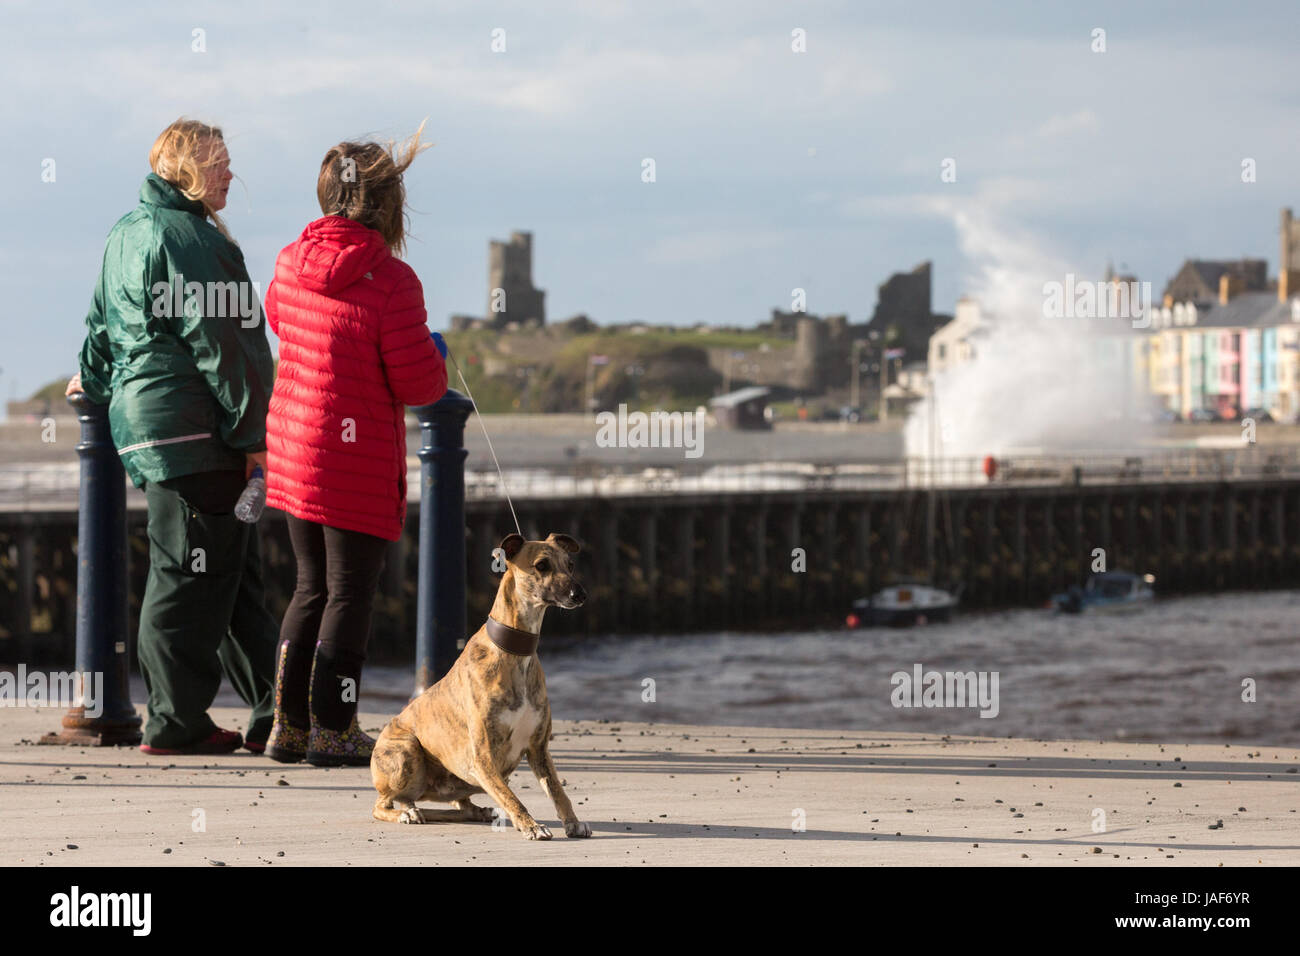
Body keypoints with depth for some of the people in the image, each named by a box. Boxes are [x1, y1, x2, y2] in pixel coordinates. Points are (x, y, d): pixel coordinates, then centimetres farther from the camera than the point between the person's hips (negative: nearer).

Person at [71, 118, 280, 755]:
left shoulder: (126, 234, 17)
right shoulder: (188, 237, -13)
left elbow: (102, 323, 28)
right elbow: (219, 343, -17)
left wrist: (97, 381, 44)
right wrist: (252, 433, -15)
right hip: (194, 430, -10)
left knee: (236, 573, 11)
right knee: (191, 575, -5)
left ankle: (272, 712, 12)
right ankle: (174, 722, -1)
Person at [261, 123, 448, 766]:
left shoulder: (292, 262, 1)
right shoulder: (389, 279, -17)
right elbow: (418, 385, -15)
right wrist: (436, 356, 8)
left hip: (291, 446, 7)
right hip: (358, 459, -7)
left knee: (312, 587, 18)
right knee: (351, 592, 3)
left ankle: (289, 724, 19)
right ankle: (332, 730, 5)